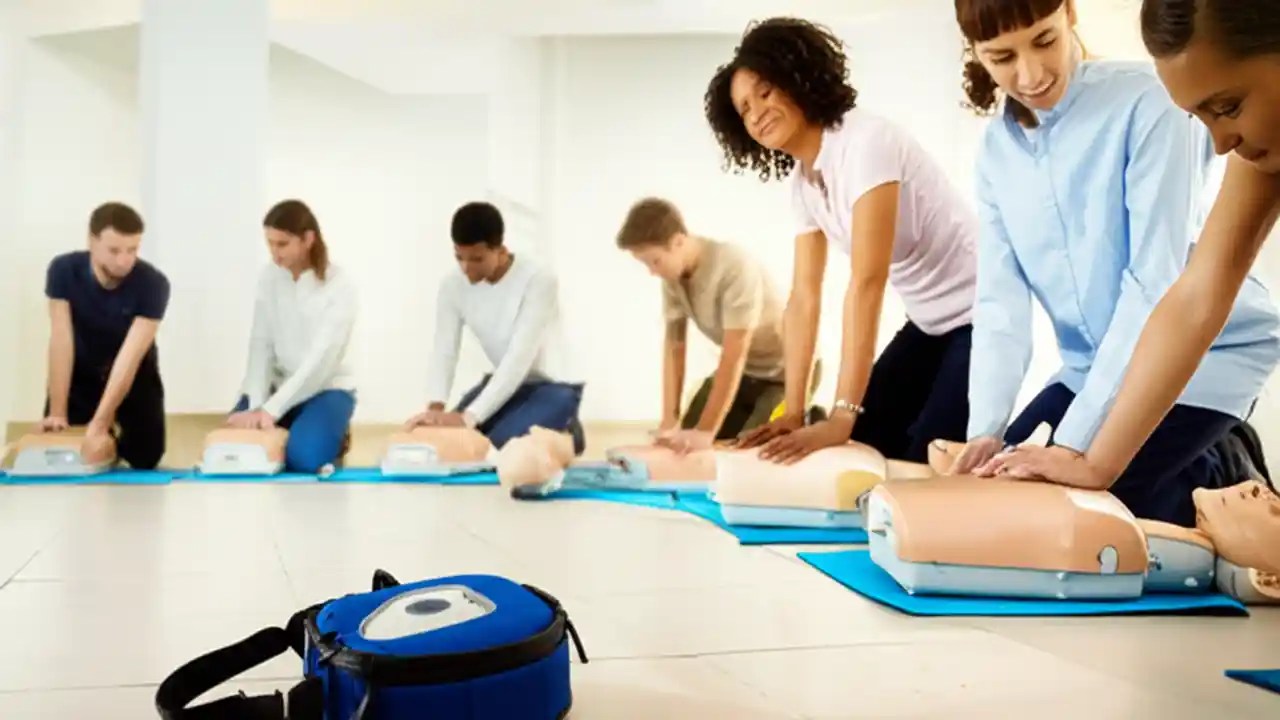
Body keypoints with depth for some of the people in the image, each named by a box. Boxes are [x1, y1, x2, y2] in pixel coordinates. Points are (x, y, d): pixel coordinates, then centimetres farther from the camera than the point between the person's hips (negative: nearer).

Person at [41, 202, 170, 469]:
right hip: (80, 373, 1)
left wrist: (100, 424, -41)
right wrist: (57, 412, -31)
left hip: (135, 375, -1)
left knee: (146, 456, -11)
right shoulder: (63, 270, -23)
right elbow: (61, 341, -26)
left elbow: (130, 356, -34)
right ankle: (106, 442, 22)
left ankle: (114, 444, 24)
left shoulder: (153, 283, -29)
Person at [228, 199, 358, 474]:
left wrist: (271, 409, -29)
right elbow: (260, 345, -7)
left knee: (303, 455, -29)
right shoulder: (269, 278, -1)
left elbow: (321, 358, -21)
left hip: (326, 388, -4)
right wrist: (255, 405, -21)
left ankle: (334, 439, 6)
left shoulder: (340, 286, -15)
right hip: (277, 386, 4)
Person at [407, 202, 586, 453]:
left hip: (551, 386, -6)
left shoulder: (538, 280, -24)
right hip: (502, 384, 6)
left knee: (499, 448, -28)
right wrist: (435, 407, -35)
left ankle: (563, 436, 4)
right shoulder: (453, 286, -7)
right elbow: (444, 352, -14)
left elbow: (519, 358, -30)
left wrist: (470, 416, -39)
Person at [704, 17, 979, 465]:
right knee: (863, 445, 2)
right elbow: (804, 298, -1)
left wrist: (842, 416, -33)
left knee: (925, 464, -15)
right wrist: (793, 413, -9)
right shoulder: (802, 182, 2)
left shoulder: (865, 140, -25)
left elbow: (867, 282, -31)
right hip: (928, 323, 8)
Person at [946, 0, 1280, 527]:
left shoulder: (1148, 101, -18)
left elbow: (1155, 279, -23)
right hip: (1096, 365, 7)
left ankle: (1220, 481, 7)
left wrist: (1073, 438, -29)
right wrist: (985, 428, -22)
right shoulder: (997, 150, 0)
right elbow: (1000, 299, -7)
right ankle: (1200, 469, 15)